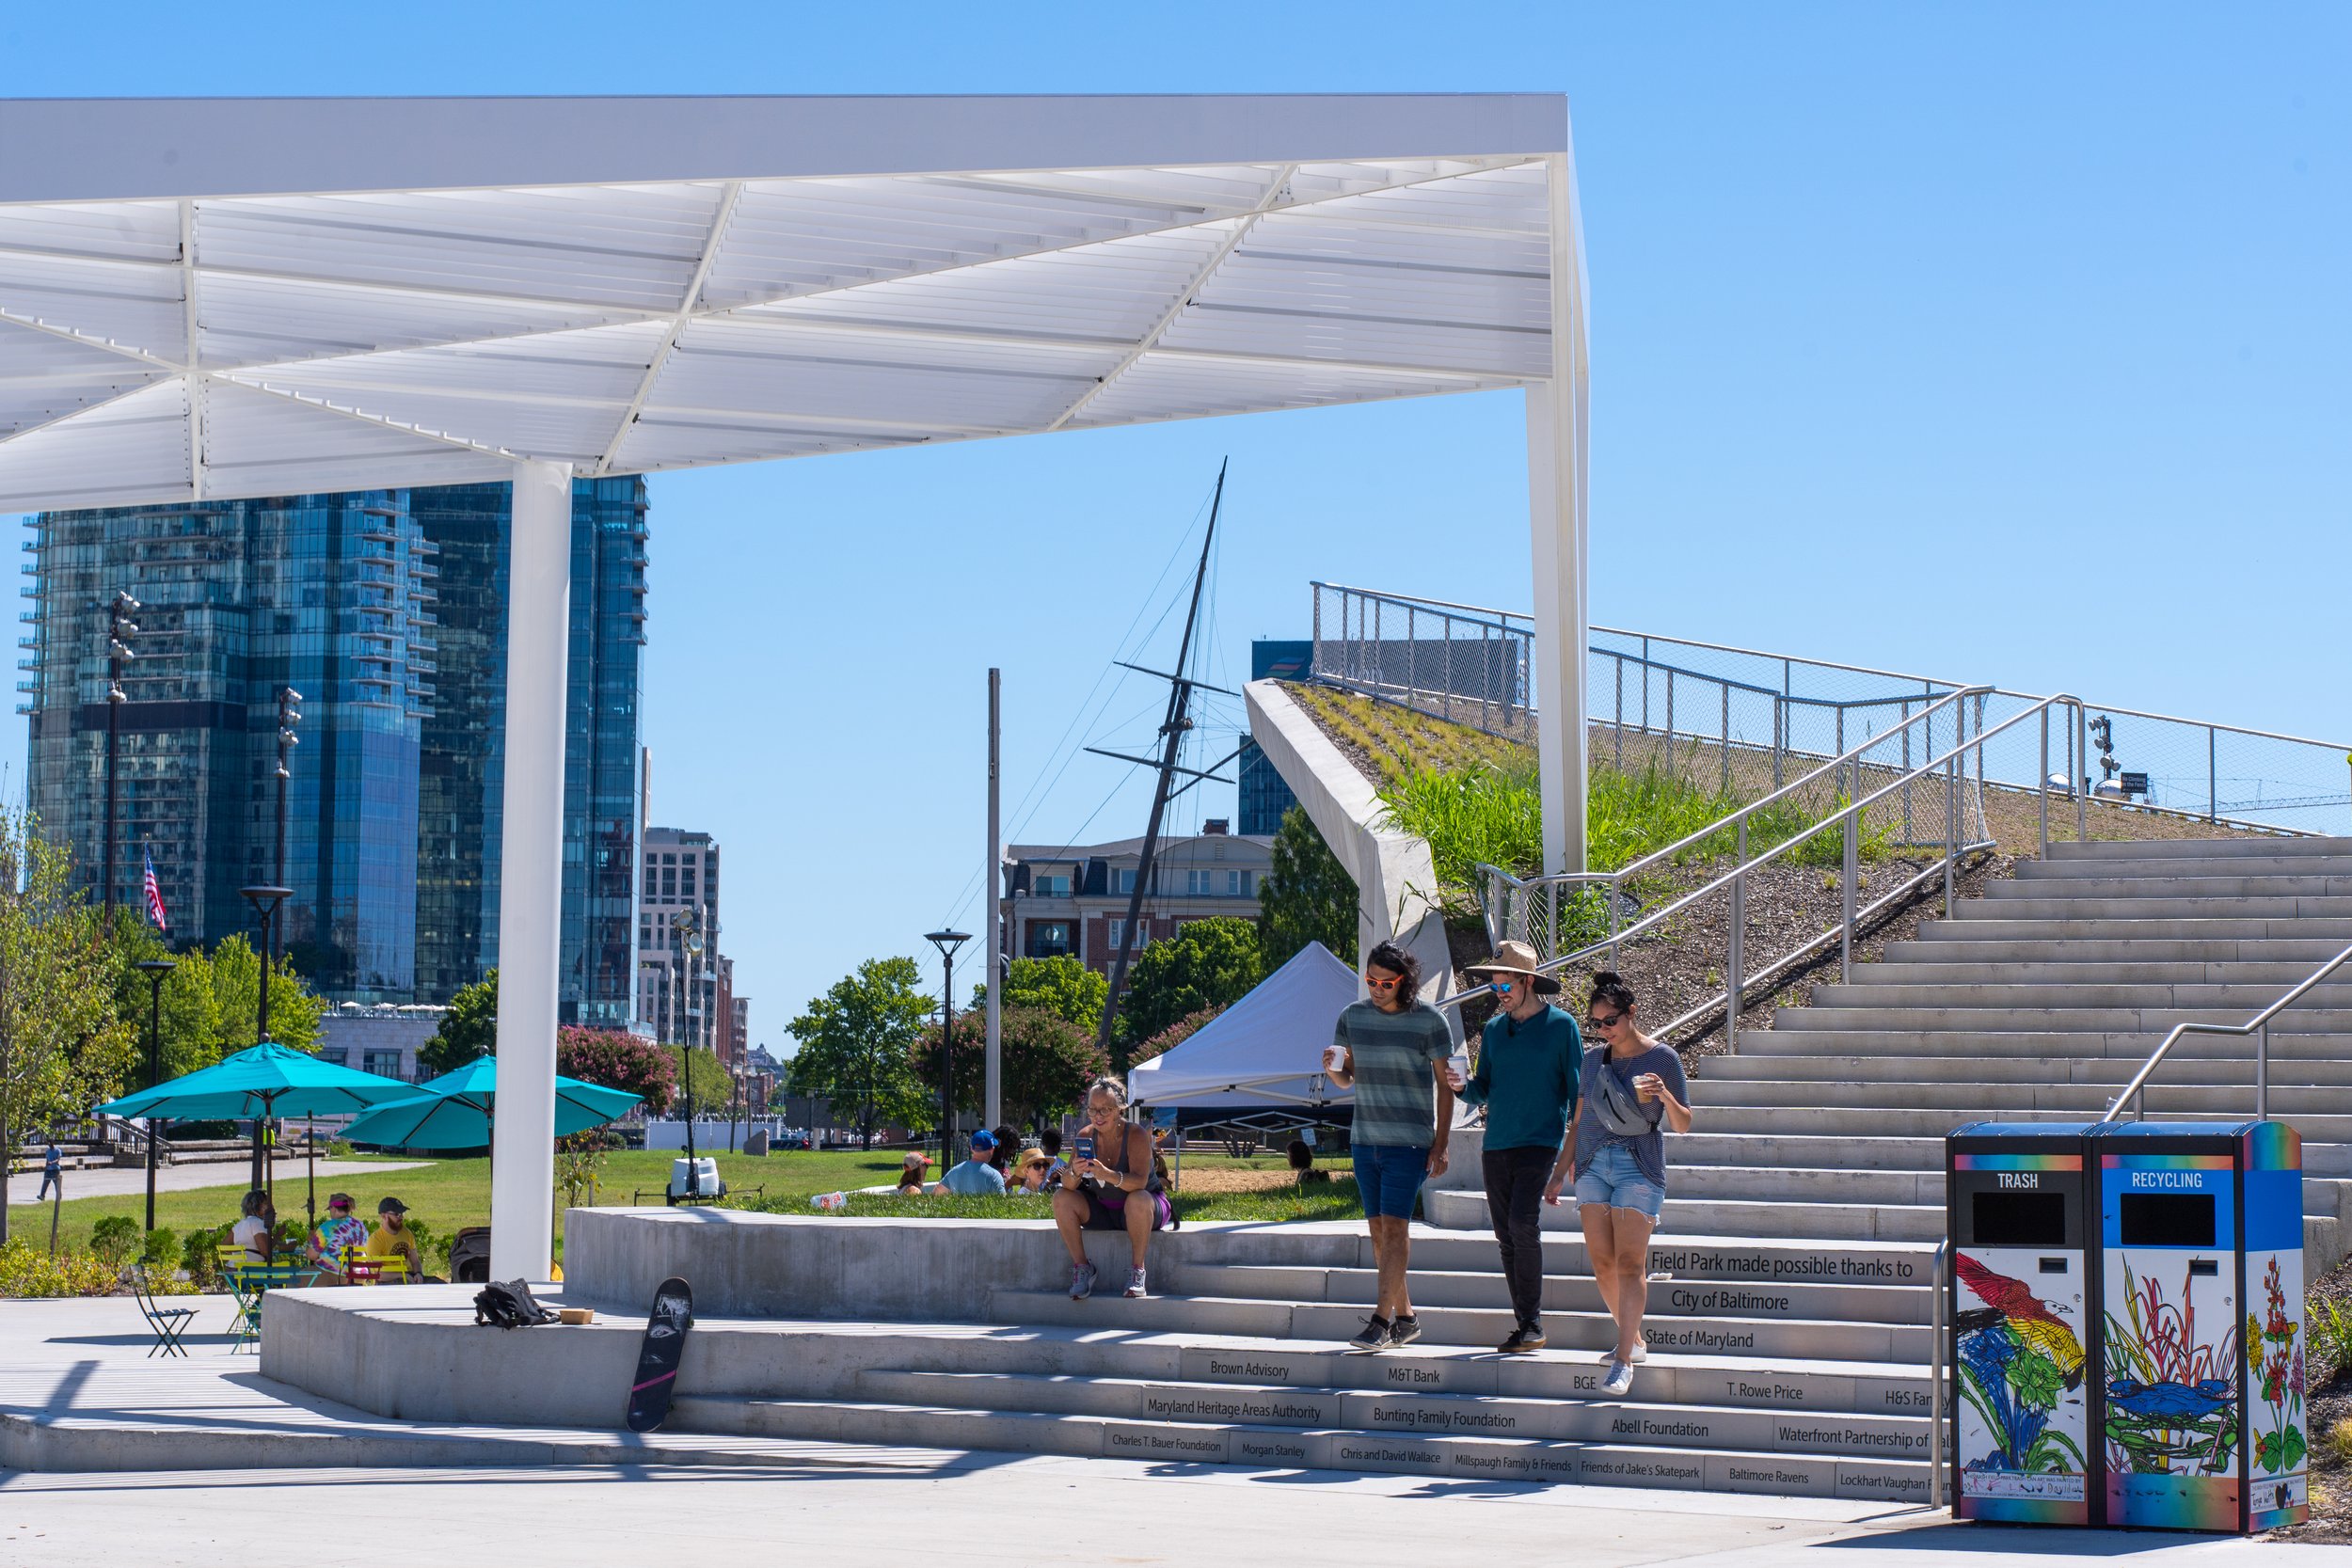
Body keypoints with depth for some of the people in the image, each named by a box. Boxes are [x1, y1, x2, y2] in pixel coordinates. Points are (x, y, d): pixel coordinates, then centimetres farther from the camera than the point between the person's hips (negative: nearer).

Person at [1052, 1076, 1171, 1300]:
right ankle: (1081, 1267, -10)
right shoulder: (1086, 1136, -8)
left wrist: (1108, 1175, -52)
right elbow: (1067, 1185, -14)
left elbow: (1139, 1182, -34)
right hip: (1102, 1212, 5)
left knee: (1138, 1199, -38)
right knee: (1061, 1198, -17)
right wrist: (1074, 1174, -39)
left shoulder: (1137, 1135, -20)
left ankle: (1137, 1271, -25)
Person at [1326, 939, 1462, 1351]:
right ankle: (1405, 1317, 16)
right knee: (1379, 1230, 6)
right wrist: (1332, 1067, -11)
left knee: (1394, 1226, -12)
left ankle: (1381, 1320, -14)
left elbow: (1445, 1087, -2)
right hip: (1365, 1139, 5)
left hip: (1409, 1142, -5)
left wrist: (1440, 1146, -7)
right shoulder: (1352, 1016, 7)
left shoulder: (1429, 1021, -5)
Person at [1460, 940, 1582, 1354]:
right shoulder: (1493, 1030, 13)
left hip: (1540, 1143, -6)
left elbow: (1577, 1091, 1)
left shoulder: (1561, 1026, -1)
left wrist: (1575, 1152, -3)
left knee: (1523, 1224, -20)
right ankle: (1525, 1325, 13)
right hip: (1496, 1145, 6)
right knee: (1507, 1237, 5)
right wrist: (1461, 1087, -6)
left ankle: (1533, 1324, -14)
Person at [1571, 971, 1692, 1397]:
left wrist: (1665, 1096, -19)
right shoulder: (1593, 1059, 11)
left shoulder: (1662, 1059, -2)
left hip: (1639, 1166, -5)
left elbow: (1683, 1126, 1)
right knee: (1602, 1263, 1)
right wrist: (1559, 1174, 19)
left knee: (1629, 1263, -13)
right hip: (1593, 1165, 5)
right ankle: (1634, 1341, 17)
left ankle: (1623, 1359, -16)